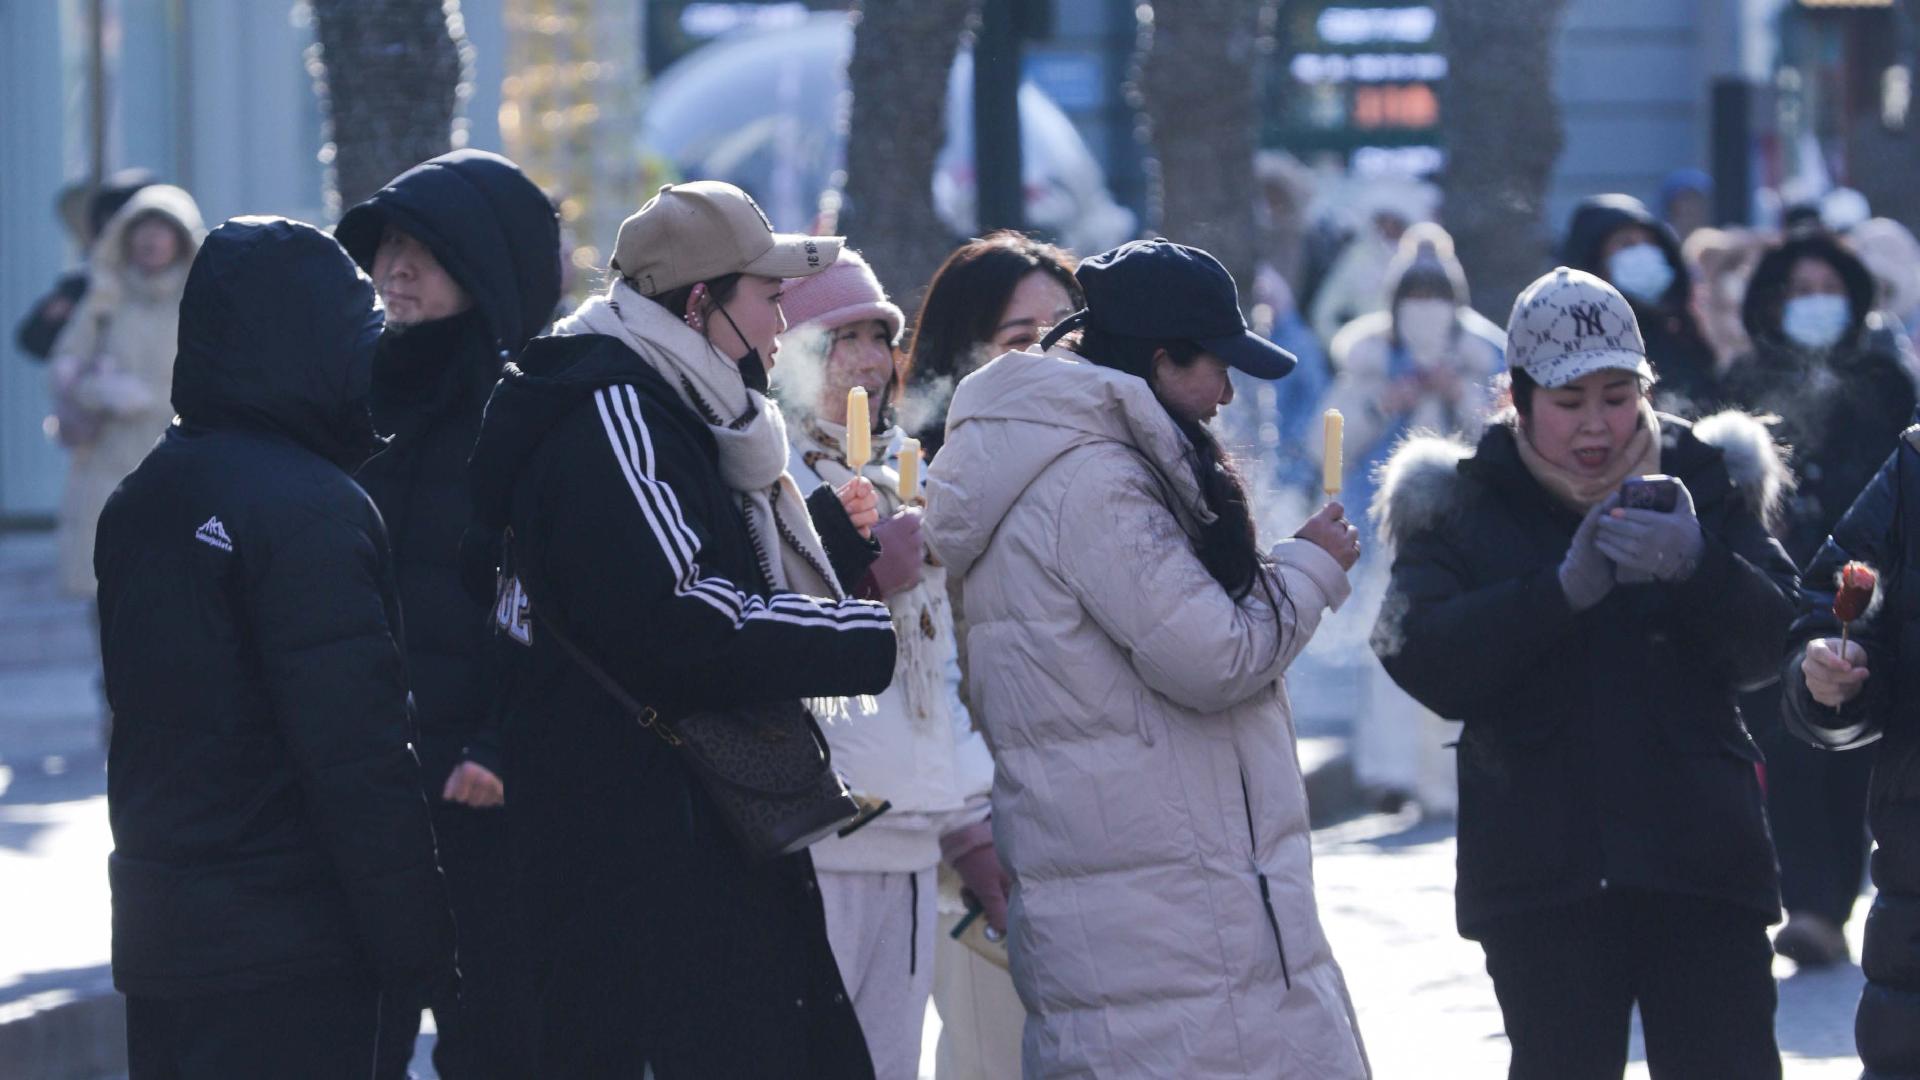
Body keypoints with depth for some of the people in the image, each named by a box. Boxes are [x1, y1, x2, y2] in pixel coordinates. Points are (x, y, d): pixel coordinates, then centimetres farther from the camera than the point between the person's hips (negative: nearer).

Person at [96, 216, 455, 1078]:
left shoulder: (139, 499, 11)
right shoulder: (308, 510, -17)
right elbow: (359, 754, -20)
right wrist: (418, 943, -15)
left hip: (159, 934, 8)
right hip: (288, 953, -8)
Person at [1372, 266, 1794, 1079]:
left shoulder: (1706, 481, 6)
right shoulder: (1462, 504, 3)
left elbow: (1770, 645, -3)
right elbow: (1427, 666, -10)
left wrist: (1699, 565, -24)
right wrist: (1563, 588, -21)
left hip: (1698, 858, 0)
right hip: (1541, 870, 0)